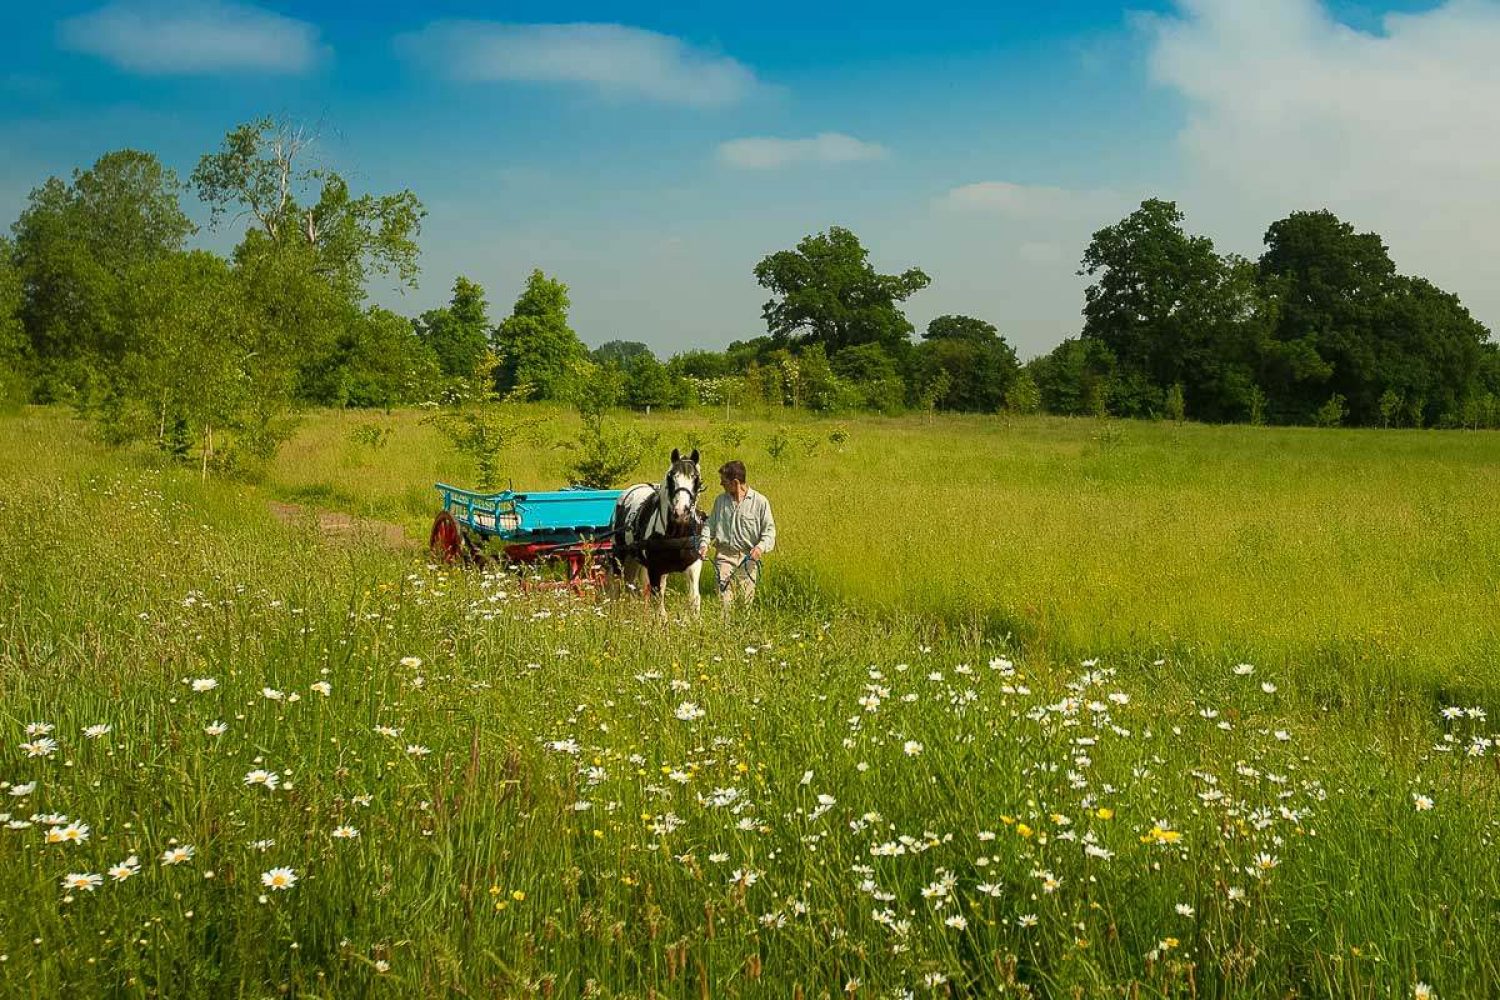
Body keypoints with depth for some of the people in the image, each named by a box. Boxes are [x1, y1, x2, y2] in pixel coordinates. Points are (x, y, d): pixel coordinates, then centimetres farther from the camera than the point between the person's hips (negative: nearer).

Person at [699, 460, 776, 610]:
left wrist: (761, 546, -17)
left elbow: (769, 530, 1)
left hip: (748, 557, -2)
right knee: (723, 595, -10)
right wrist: (704, 543, 1)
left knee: (746, 597, -1)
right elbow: (710, 524, 18)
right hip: (724, 555, 2)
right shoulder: (720, 500, 10)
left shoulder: (760, 502, -2)